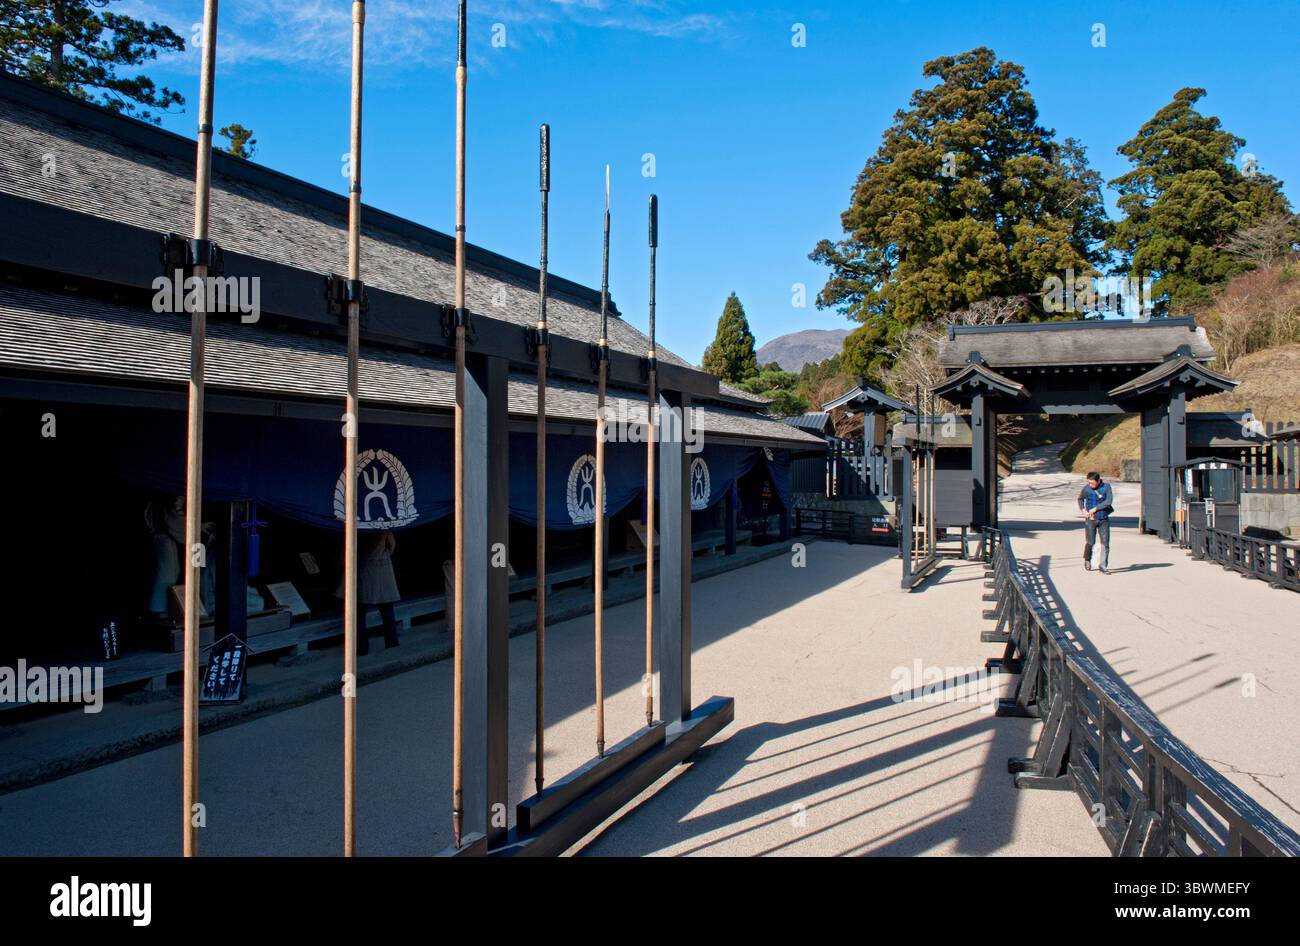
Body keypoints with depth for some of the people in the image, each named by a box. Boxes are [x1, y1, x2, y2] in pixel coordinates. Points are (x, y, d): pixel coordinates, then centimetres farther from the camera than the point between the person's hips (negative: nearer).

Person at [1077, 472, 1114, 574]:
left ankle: (1102, 566, 10)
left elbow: (1109, 501, -15)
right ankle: (1087, 561, 23)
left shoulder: (1106, 487, -5)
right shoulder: (1086, 488, -2)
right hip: (1090, 519, 0)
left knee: (1105, 543, -1)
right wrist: (1083, 510, 2)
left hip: (1103, 519, 0)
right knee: (1090, 542, -4)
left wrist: (1095, 508, -16)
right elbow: (1080, 499, 16)